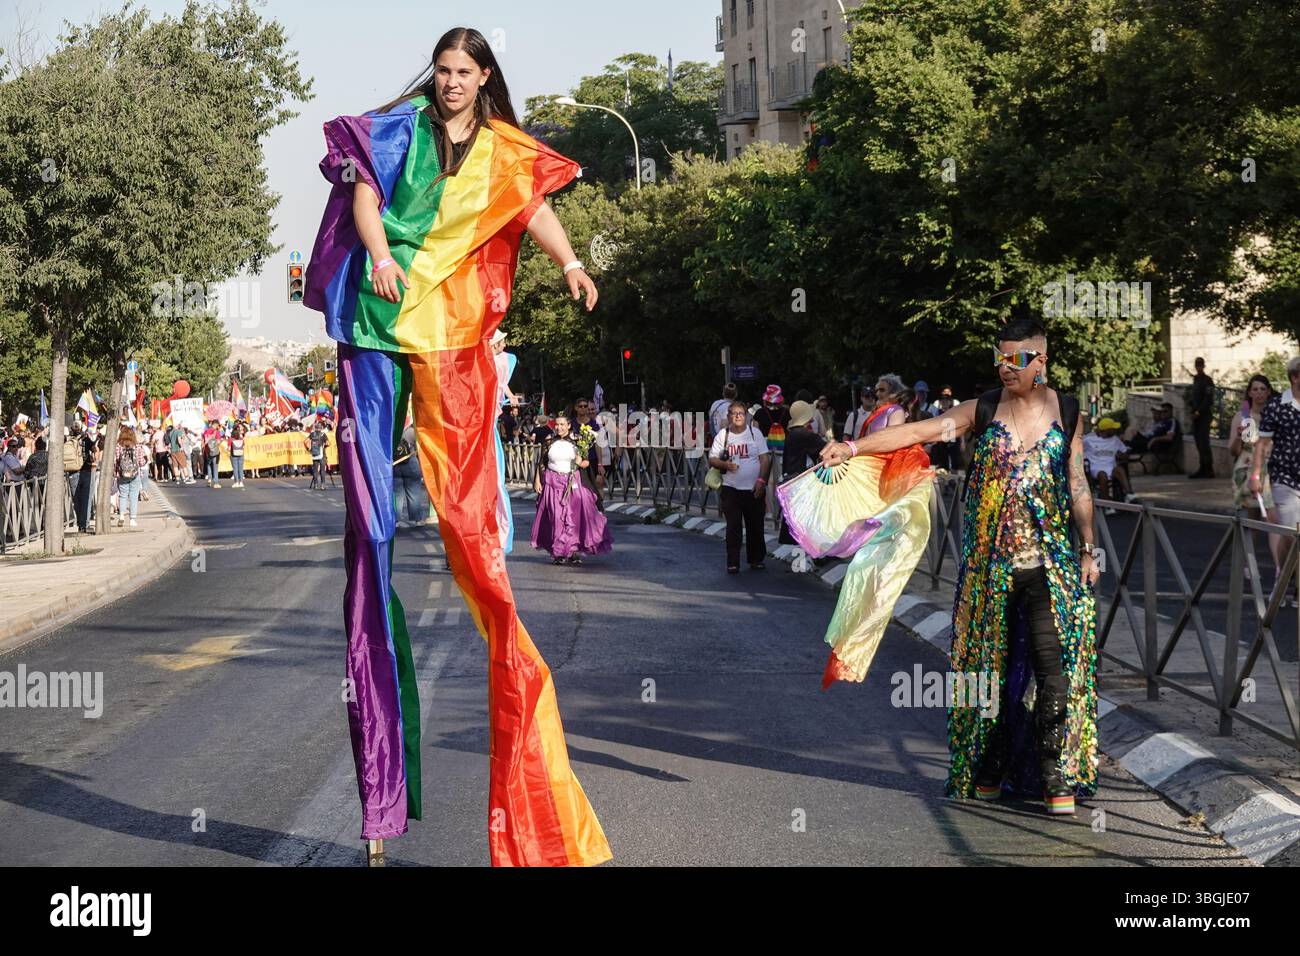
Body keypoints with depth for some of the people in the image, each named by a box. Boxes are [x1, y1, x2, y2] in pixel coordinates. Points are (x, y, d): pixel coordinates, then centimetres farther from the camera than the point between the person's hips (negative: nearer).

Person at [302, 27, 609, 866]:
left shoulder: (502, 149, 12)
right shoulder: (401, 126, 8)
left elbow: (534, 205, -2)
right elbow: (363, 189, -5)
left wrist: (570, 263, -21)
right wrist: (377, 251, -24)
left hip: (453, 322, 1)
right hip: (380, 308, 0)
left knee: (466, 491, -5)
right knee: (370, 479, -2)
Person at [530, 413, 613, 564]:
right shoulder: (549, 442, 3)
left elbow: (587, 462, 8)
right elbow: (541, 462, 9)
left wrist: (581, 463, -14)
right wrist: (537, 480, 3)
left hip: (572, 483, 0)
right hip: (553, 482, 0)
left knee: (575, 516, -6)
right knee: (555, 517, -3)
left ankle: (573, 551, -2)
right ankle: (558, 553, 2)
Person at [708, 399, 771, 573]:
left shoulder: (755, 433, 2)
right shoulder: (723, 435, 3)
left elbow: (764, 458, 1)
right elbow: (712, 459, 4)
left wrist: (761, 480, -9)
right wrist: (724, 464, -16)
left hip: (754, 488, 0)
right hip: (731, 488, 0)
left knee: (755, 526, 8)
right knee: (733, 526, -3)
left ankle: (756, 559, 22)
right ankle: (733, 563, 2)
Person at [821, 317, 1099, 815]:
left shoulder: (1066, 411, 6)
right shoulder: (983, 410, 1)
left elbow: (1077, 484, 12)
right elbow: (918, 431, -8)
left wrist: (1089, 549, 9)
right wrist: (855, 446, -21)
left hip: (1050, 563, 0)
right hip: (990, 564, 0)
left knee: (1055, 666, -8)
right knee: (990, 666, 5)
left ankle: (1057, 779, -2)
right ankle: (988, 773, 17)